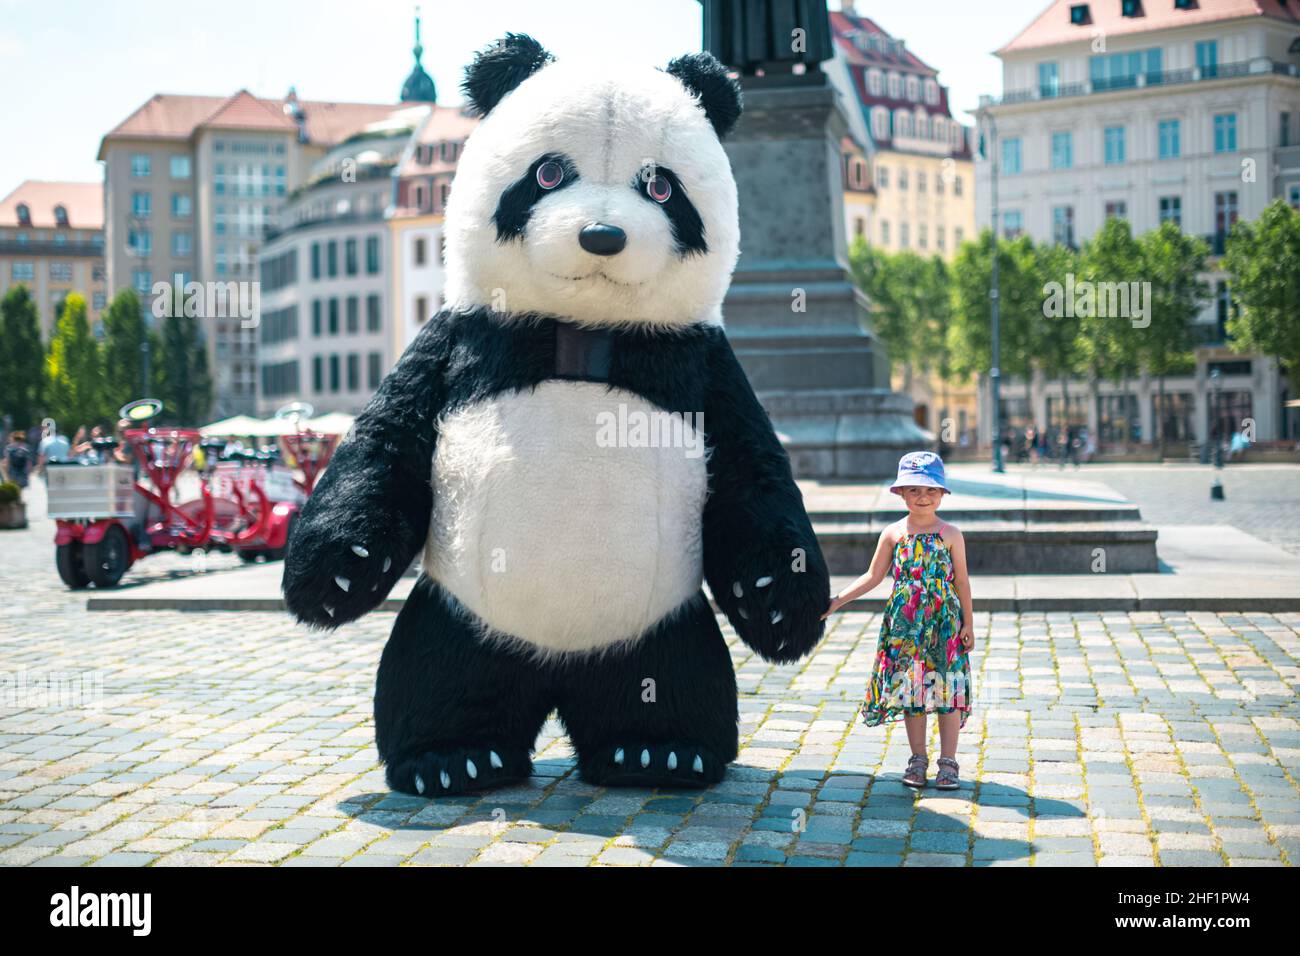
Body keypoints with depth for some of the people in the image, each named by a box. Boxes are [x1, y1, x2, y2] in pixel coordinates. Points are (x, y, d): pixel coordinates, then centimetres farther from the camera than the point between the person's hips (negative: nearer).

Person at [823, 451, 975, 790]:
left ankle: (948, 761, 7)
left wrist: (967, 624, 3)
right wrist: (838, 600, 1)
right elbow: (873, 576, 8)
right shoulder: (893, 534, 3)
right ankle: (918, 758, 17)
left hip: (945, 623, -1)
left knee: (948, 689, -1)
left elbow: (962, 581, 5)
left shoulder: (950, 534, 0)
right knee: (910, 689, 5)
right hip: (904, 626, 1)